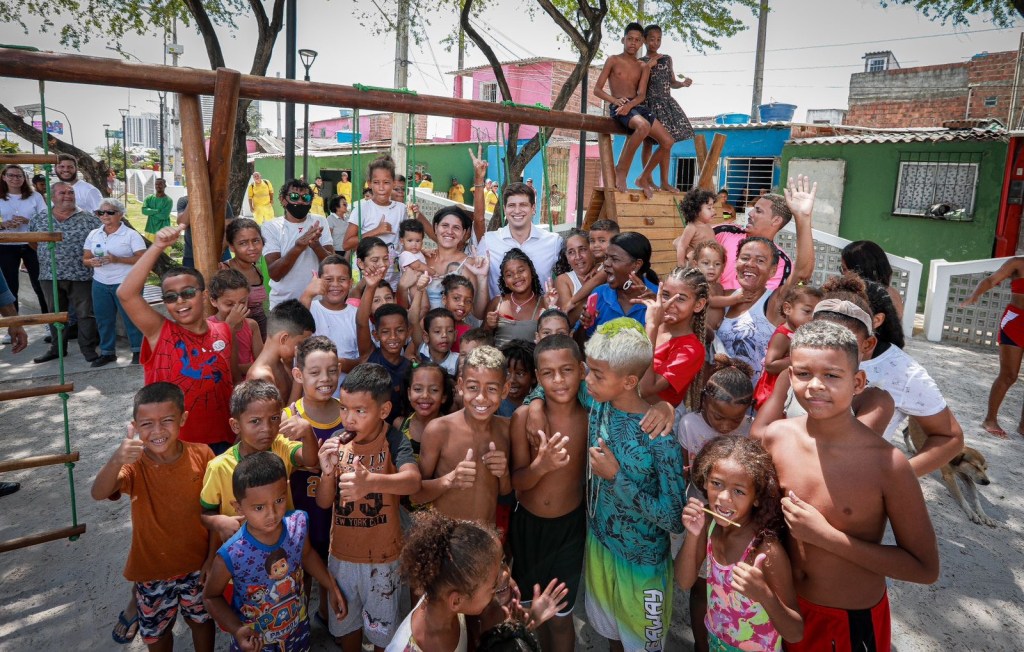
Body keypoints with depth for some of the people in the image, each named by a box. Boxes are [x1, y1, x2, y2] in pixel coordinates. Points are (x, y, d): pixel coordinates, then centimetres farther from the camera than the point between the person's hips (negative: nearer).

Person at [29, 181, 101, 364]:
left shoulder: (88, 219, -4)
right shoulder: (38, 219, 6)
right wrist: (46, 256, 13)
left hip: (81, 276, -3)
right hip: (50, 276, 3)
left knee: (85, 313, 0)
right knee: (55, 313, 14)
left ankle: (88, 348, 10)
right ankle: (56, 348, 26)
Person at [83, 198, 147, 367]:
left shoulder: (131, 235, -5)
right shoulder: (93, 234, 11)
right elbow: (85, 258, 13)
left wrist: (117, 259, -22)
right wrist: (91, 262, -11)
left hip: (125, 284, -5)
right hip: (100, 284, 5)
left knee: (131, 317, 0)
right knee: (103, 319, 10)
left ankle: (138, 351, 12)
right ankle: (107, 352, 22)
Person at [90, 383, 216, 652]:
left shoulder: (202, 455, -18)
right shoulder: (134, 464, -20)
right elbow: (98, 494, -40)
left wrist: (213, 556, -3)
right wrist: (116, 461, -59)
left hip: (196, 563, 0)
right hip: (152, 568, 0)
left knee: (201, 619, 22)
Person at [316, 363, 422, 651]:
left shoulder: (393, 440, -20)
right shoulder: (336, 443, -7)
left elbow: (413, 481, -39)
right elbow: (323, 503, -4)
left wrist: (371, 481, -56)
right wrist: (328, 472, -24)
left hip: (382, 556, -4)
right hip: (341, 553, 4)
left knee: (381, 629, 17)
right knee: (345, 623, 24)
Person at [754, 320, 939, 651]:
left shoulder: (887, 463, -25)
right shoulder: (774, 437, -14)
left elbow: (926, 568, -19)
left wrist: (825, 536, -25)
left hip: (854, 621, -3)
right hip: (787, 604, 3)